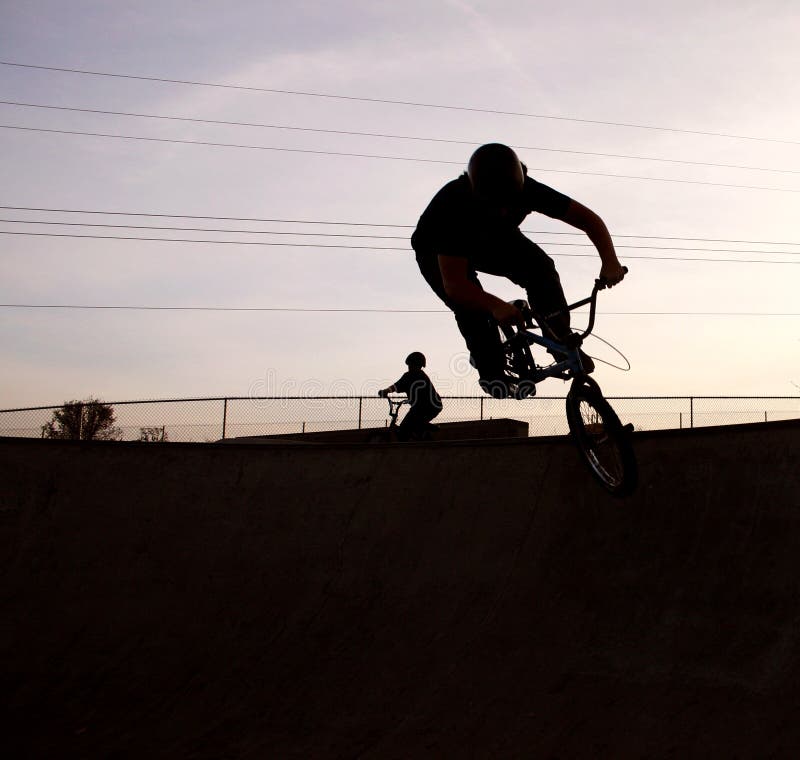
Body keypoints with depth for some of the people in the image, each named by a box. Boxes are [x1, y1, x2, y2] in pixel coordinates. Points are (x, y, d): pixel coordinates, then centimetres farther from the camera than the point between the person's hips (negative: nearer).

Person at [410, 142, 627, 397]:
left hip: (489, 238, 4)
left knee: (540, 266, -23)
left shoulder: (524, 189, -32)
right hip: (438, 253, -3)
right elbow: (454, 284, -47)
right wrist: (496, 306, -62)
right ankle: (492, 373, -13)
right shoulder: (453, 203, -42)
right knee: (470, 308, -30)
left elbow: (589, 219, -26)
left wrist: (610, 261, -42)